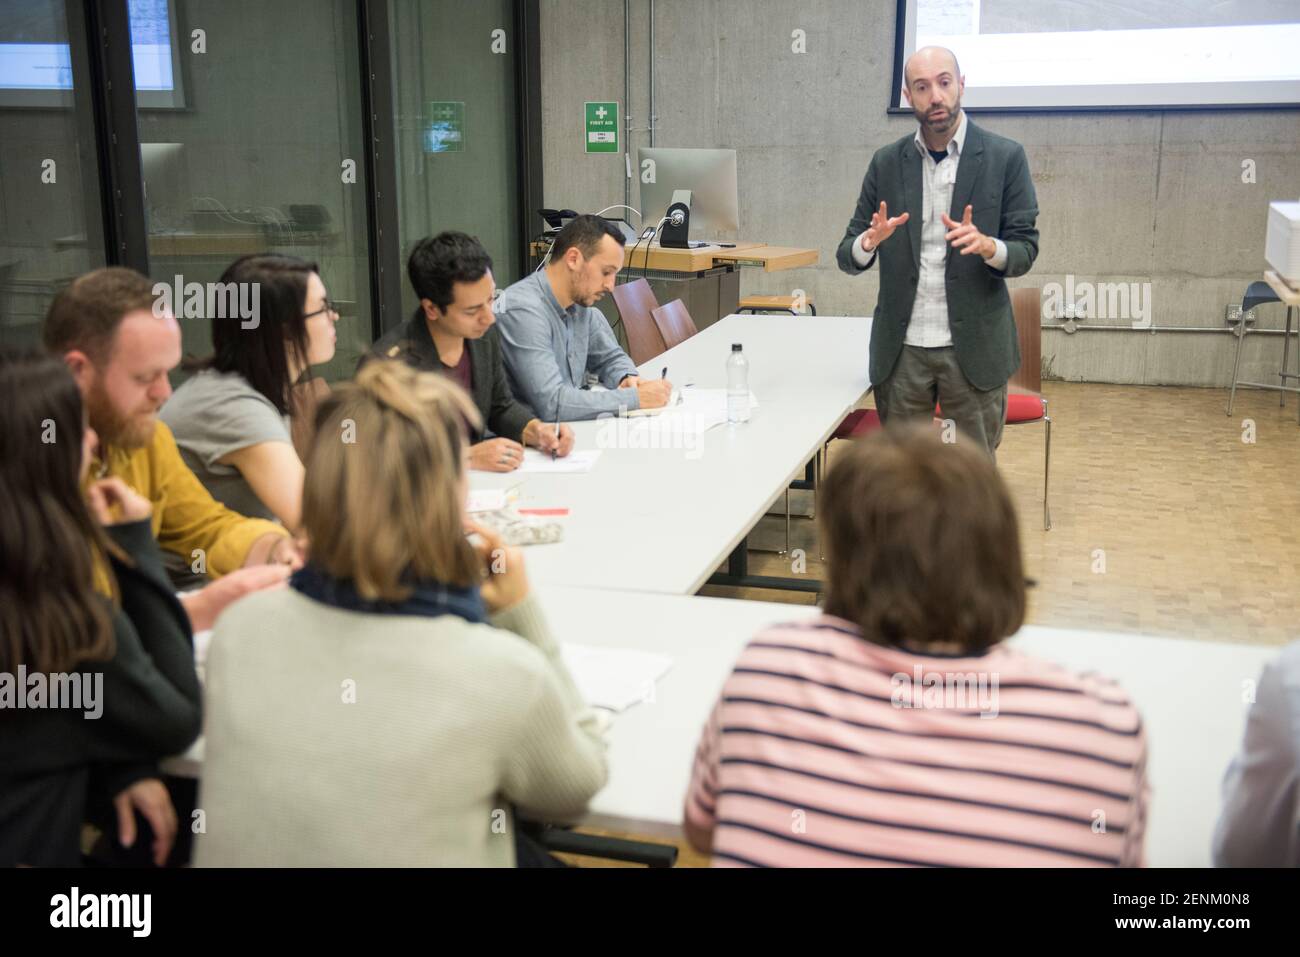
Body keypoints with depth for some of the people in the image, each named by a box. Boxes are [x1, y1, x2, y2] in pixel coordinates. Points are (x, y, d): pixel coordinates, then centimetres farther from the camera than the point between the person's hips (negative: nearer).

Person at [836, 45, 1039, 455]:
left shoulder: (1005, 157, -2)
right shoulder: (887, 162, 5)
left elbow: (1025, 251, -1)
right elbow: (847, 256, 5)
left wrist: (987, 246, -23)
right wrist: (870, 242, -19)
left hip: (973, 348, -2)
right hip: (902, 348, 2)